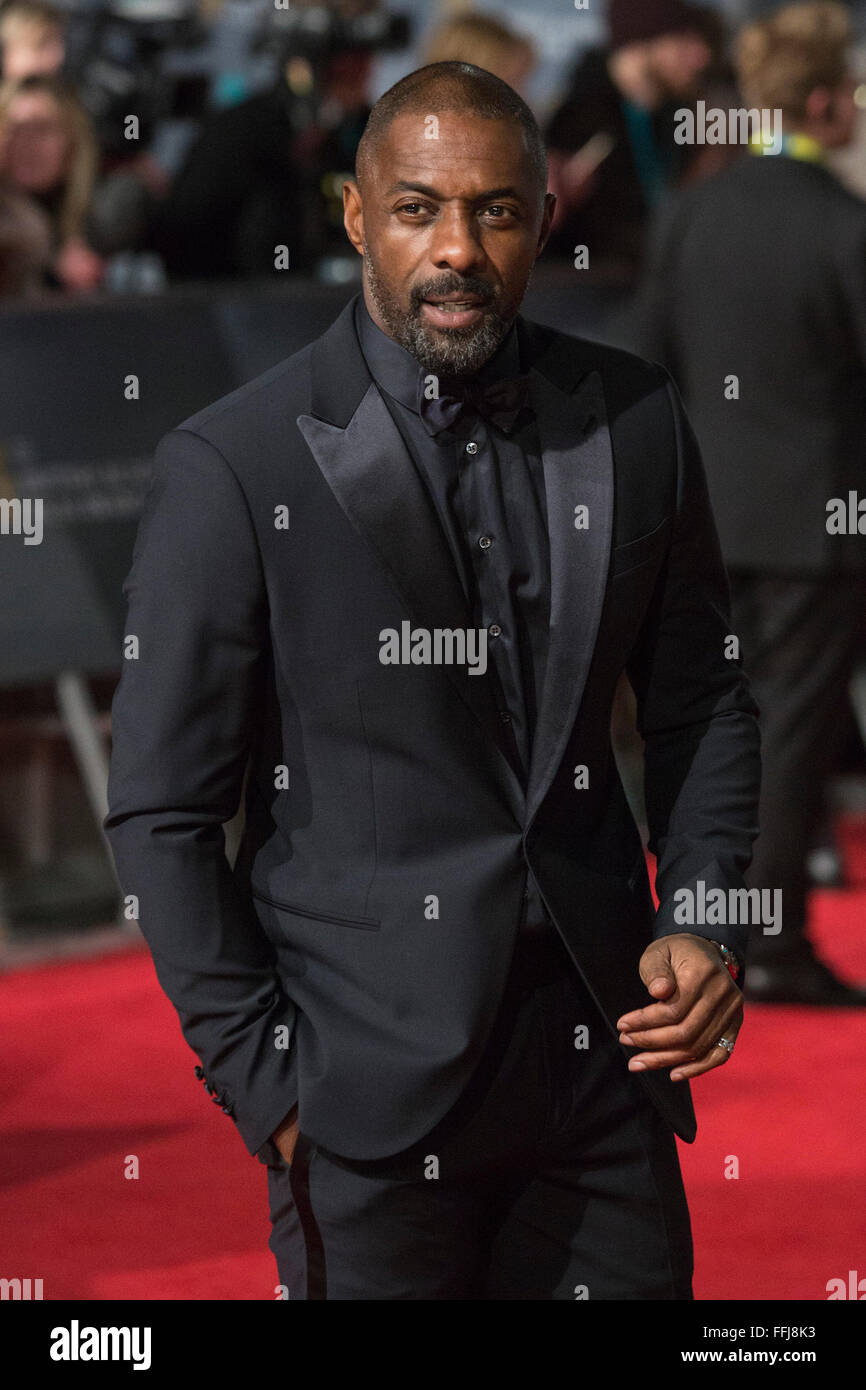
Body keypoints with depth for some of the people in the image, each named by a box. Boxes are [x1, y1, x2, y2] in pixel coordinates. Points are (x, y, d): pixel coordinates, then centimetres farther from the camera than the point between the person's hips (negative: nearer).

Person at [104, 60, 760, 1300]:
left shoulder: (635, 424, 4)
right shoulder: (234, 468, -9)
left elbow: (703, 705, 16)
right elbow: (161, 812, -5)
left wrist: (704, 921, 0)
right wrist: (261, 1082, -8)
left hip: (603, 1050, 4)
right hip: (369, 1086, -3)